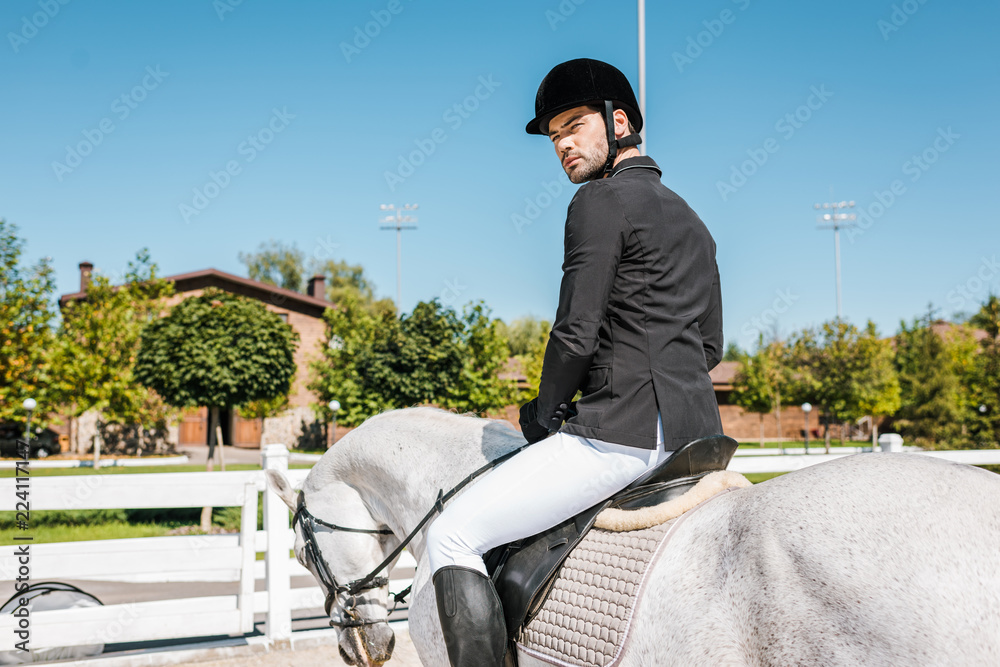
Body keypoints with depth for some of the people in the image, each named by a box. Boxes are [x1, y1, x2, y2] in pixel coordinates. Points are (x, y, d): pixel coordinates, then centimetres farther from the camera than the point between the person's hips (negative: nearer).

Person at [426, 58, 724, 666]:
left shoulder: (603, 199, -6)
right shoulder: (692, 221, 21)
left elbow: (576, 333, -13)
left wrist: (544, 414, 3)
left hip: (624, 431, -10)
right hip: (697, 429, 10)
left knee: (453, 534, -7)